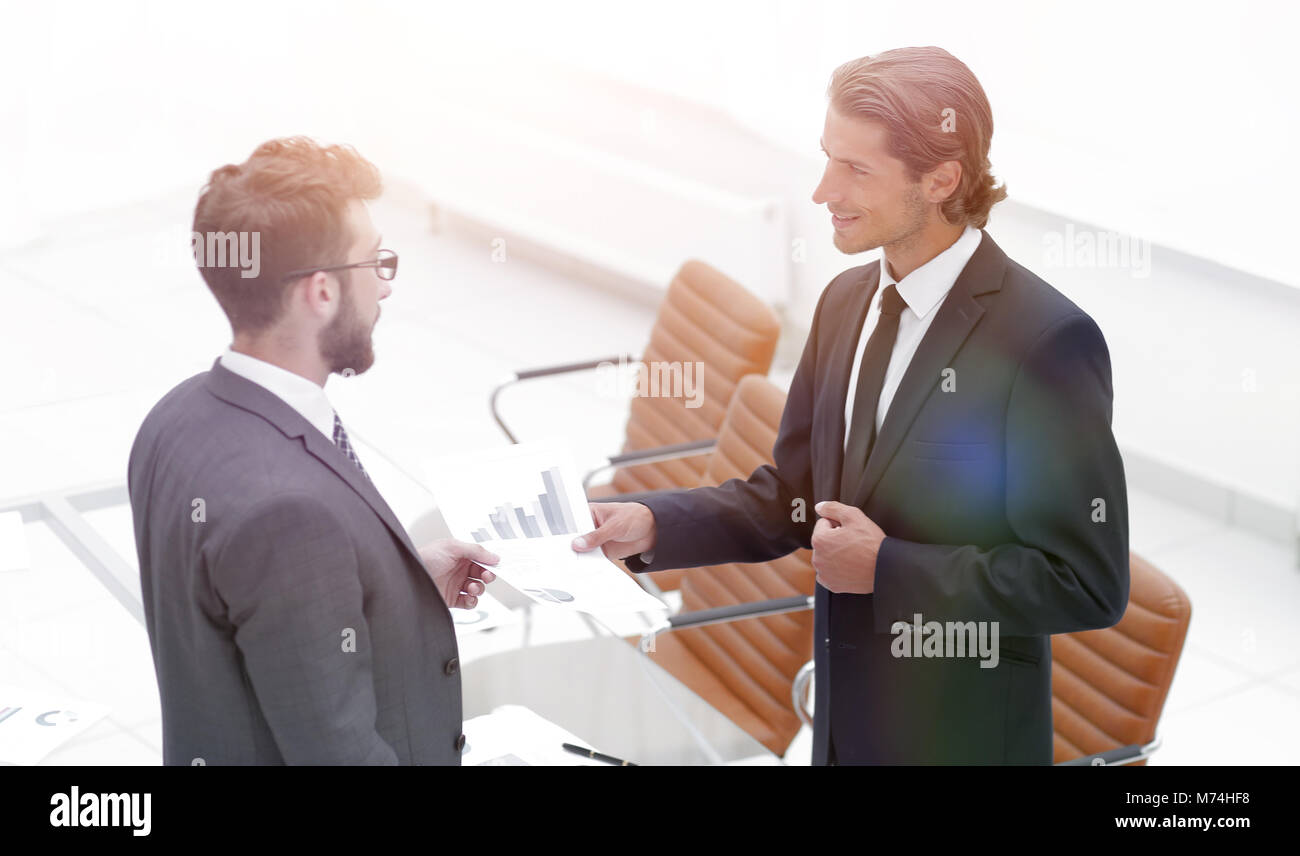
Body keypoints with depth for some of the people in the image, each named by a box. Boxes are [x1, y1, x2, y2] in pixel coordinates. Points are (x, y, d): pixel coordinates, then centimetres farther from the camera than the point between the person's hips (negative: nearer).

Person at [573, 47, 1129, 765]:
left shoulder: (1045, 339, -20)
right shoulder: (846, 301, 3)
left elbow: (1087, 585, -19)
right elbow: (788, 496, 9)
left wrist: (886, 567, -20)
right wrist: (651, 524, -7)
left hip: (962, 736, -6)